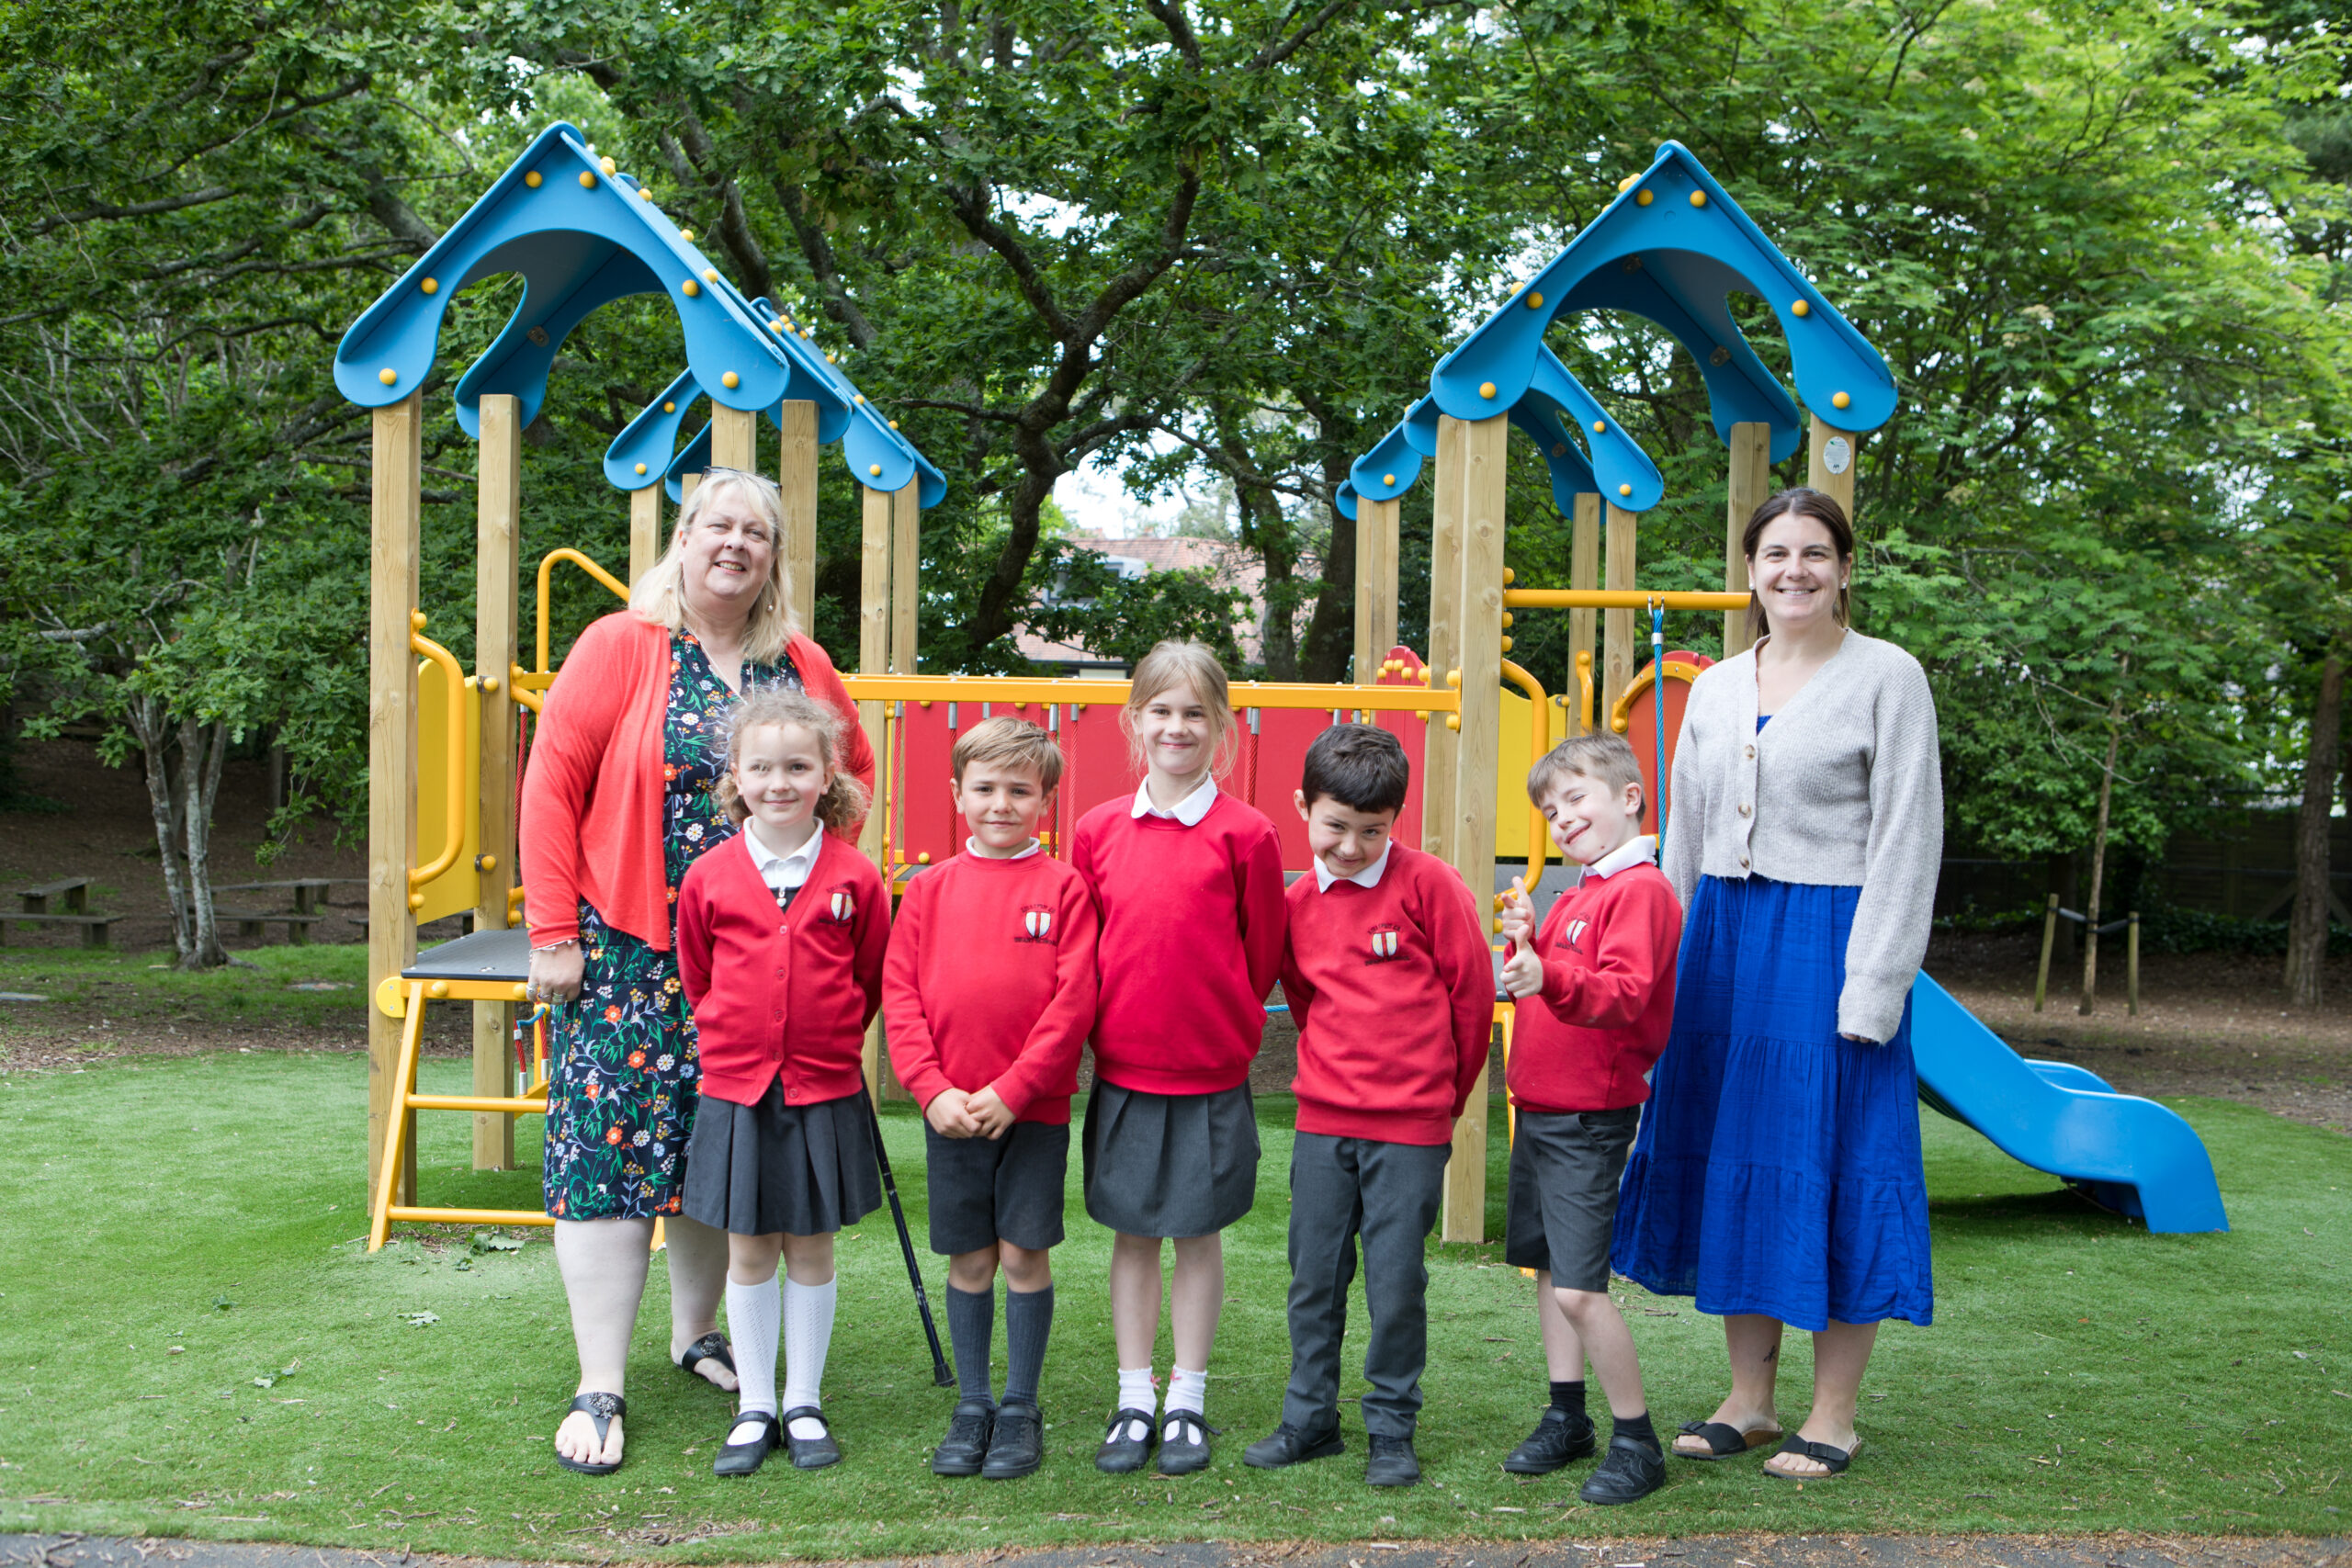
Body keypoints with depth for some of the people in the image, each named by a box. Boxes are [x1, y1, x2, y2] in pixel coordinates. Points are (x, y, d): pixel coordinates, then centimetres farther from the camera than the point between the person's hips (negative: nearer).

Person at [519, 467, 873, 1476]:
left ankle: (697, 1333, 31)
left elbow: (854, 770, 22)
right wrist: (553, 935, -10)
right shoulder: (620, 647, -4)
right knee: (615, 1142, -6)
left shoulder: (804, 668, 7)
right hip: (628, 949, -4)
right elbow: (551, 785, -6)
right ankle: (600, 1386, 0)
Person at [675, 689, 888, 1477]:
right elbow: (695, 978, 11)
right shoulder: (709, 878, -3)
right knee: (748, 1252, 8)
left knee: (811, 1249, 8)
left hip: (825, 1091, -1)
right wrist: (732, 1035, 10)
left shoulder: (854, 878, -5)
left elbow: (873, 977, 7)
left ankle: (805, 1404, 21)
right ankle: (754, 1409, 19)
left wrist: (833, 1038, 8)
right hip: (735, 1087, 1)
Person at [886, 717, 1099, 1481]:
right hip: (948, 1111, 2)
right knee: (968, 1260, 10)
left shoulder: (1063, 887, -2)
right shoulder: (931, 888, 6)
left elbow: (1073, 1001, -8)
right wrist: (931, 1089, -9)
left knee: (1025, 1254, 3)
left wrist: (1011, 1090, -13)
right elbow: (899, 995, 2)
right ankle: (972, 1406, 22)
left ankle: (1021, 1410, 16)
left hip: (1034, 1109, -2)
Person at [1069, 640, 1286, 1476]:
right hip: (1121, 1069, 2)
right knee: (1132, 1235, 10)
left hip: (1210, 1075, -2)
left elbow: (1262, 953, 1)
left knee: (1199, 1234, 7)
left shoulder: (1244, 833, -7)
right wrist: (1108, 1026, 7)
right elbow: (1079, 950, 10)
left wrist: (1225, 1029, 6)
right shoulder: (1097, 830, 2)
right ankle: (1133, 1403, 21)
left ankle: (1187, 1404, 20)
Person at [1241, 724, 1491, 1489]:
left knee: (1395, 1280, 0)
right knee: (1313, 1274, 10)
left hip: (1411, 1126, -4)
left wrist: (1445, 1090, 6)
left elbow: (1471, 992, -3)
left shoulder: (1428, 884, -8)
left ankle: (1392, 1428, 14)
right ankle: (1309, 1419, 23)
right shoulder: (1299, 901, 6)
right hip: (1322, 1120, 5)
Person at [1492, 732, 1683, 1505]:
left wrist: (1548, 975, -42)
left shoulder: (1640, 890, -14)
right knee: (1547, 1268, 15)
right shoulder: (1578, 894, 16)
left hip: (1589, 1119, -10)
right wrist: (1525, 944, 2)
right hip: (1540, 1108, 10)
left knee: (1579, 1287, -11)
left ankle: (1635, 1441, 0)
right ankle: (1566, 1418, 26)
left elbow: (1624, 995, -27)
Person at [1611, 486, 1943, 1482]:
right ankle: (1748, 1400, 21)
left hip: (1826, 941, -6)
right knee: (1729, 1160, 9)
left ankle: (1832, 1417, 11)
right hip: (1723, 940, 6)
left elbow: (1906, 840, -9)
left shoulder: (1887, 677, -4)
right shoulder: (1717, 687, 12)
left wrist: (1873, 983, -15)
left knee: (1828, 1166, -1)